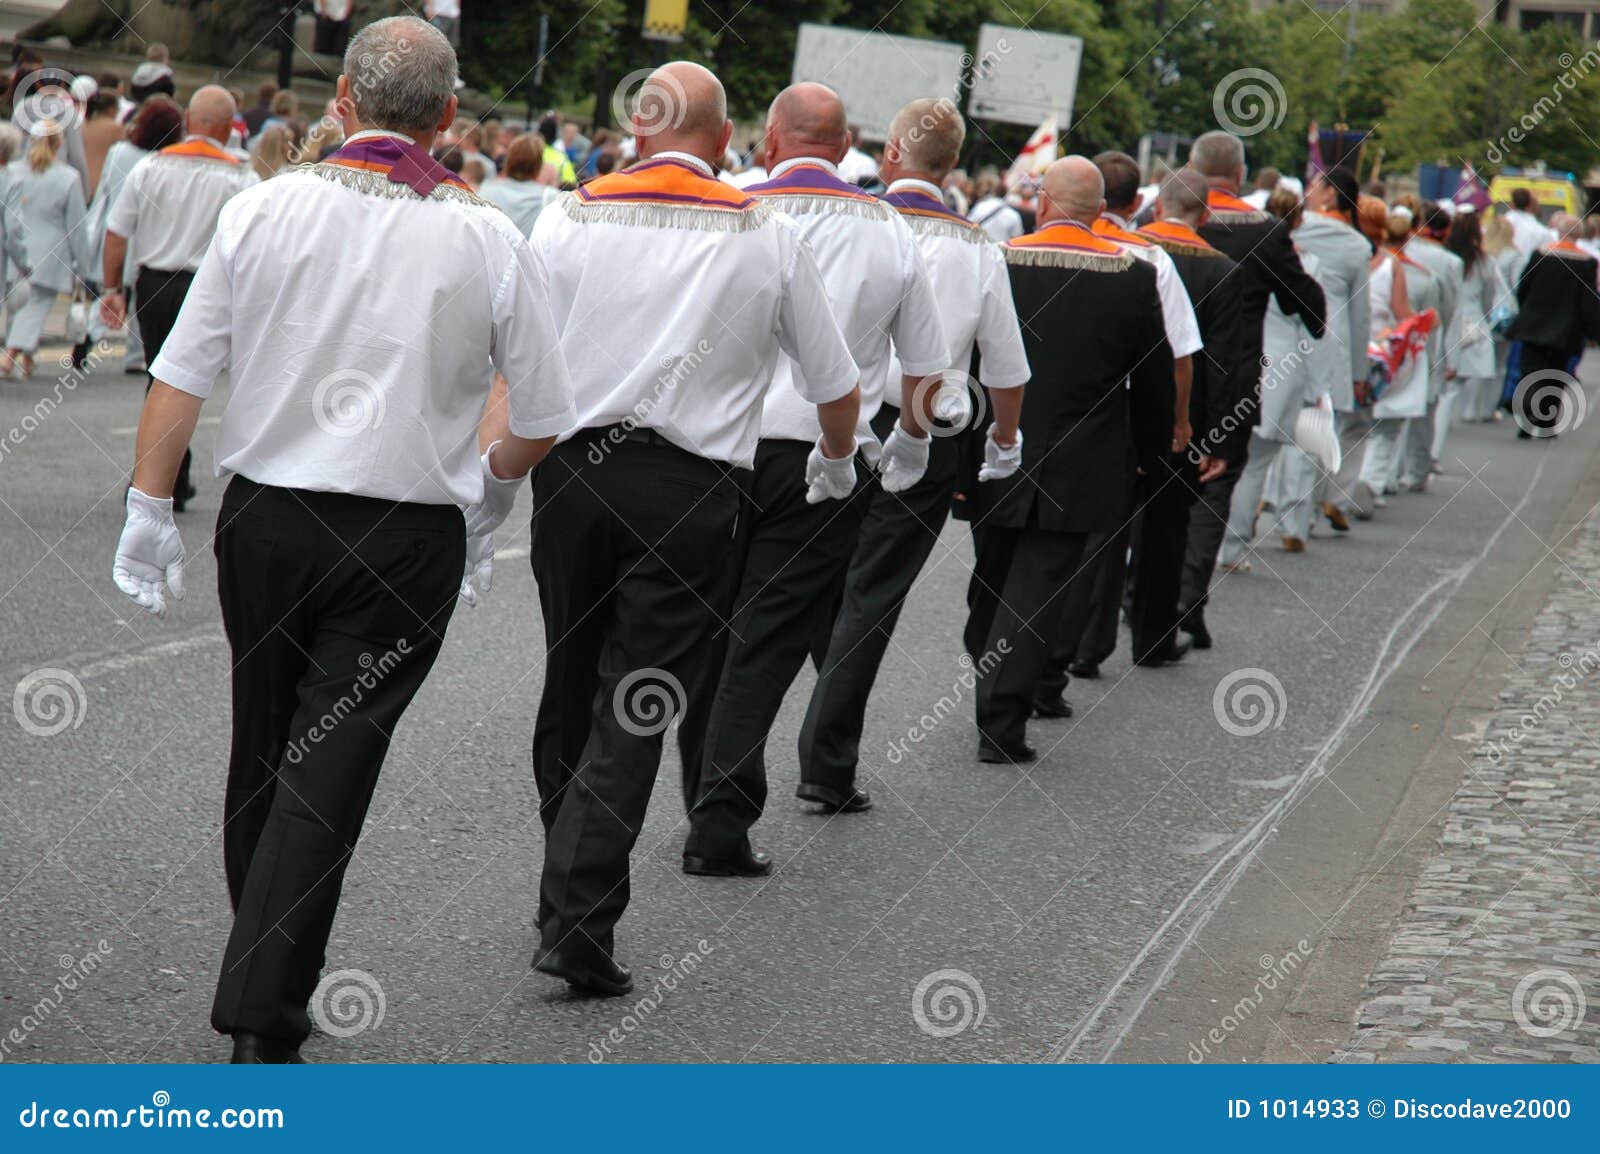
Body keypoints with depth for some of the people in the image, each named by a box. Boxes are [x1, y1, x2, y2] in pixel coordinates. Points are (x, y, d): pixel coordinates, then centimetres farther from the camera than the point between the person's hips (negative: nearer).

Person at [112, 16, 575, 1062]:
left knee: (263, 750, 18)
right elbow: (541, 421, 1)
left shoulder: (265, 209, -4)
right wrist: (491, 484, 21)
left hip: (264, 518, 2)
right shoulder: (487, 240, -6)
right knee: (332, 766, 1)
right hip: (408, 543, -2)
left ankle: (264, 969, 32)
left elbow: (181, 377, -2)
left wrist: (151, 509, 7)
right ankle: (263, 1015, -6)